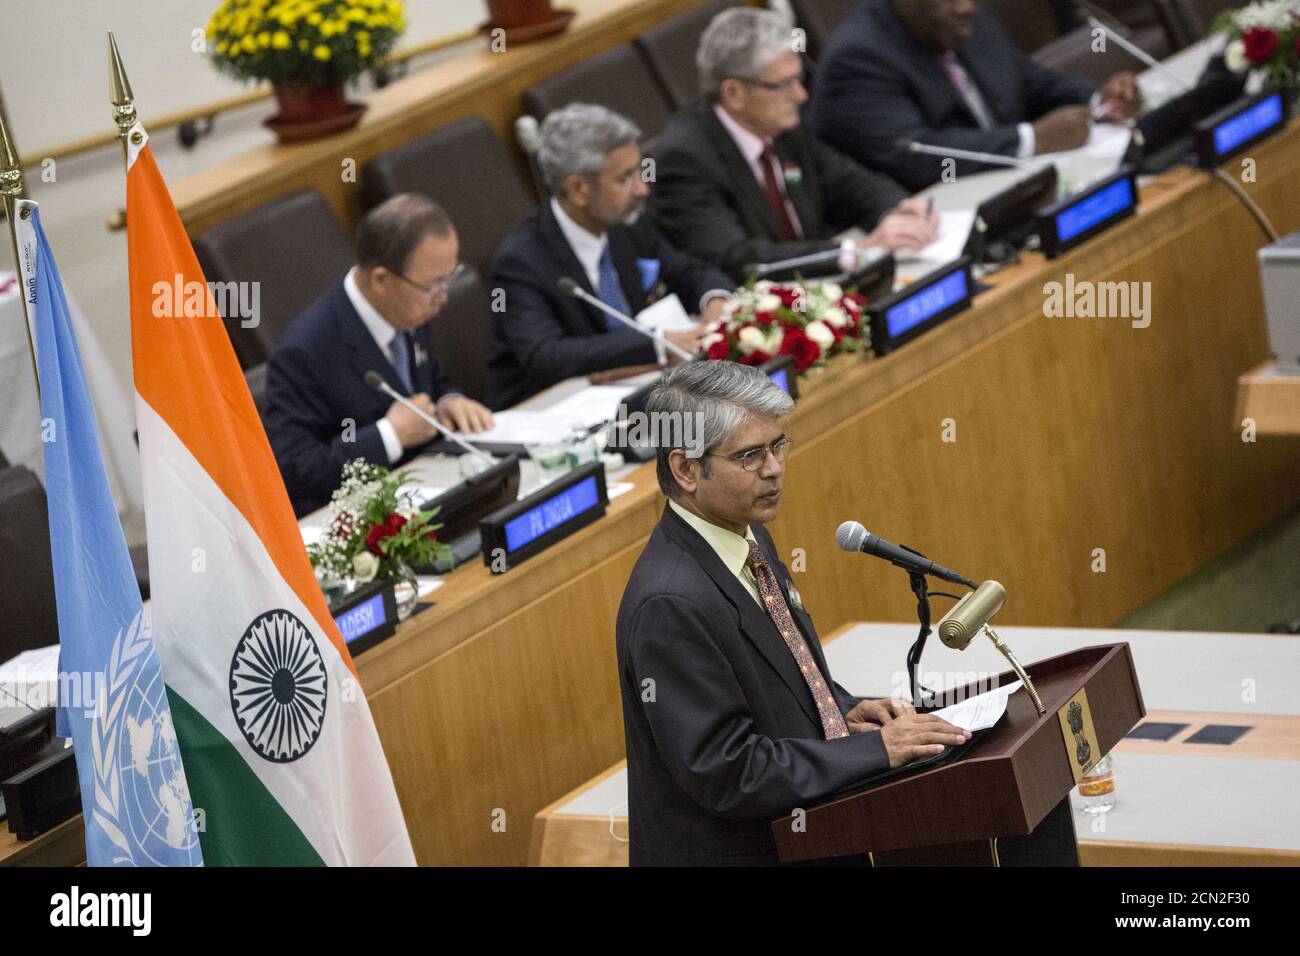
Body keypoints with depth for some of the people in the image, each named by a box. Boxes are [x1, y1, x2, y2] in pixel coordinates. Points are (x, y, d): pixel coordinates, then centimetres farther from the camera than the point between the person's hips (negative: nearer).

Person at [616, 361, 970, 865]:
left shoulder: (751, 539, 8)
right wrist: (877, 748, -18)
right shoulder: (671, 605, -21)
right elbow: (726, 773, -21)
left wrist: (846, 710, 4)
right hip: (730, 850, -9)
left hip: (802, 835, 9)